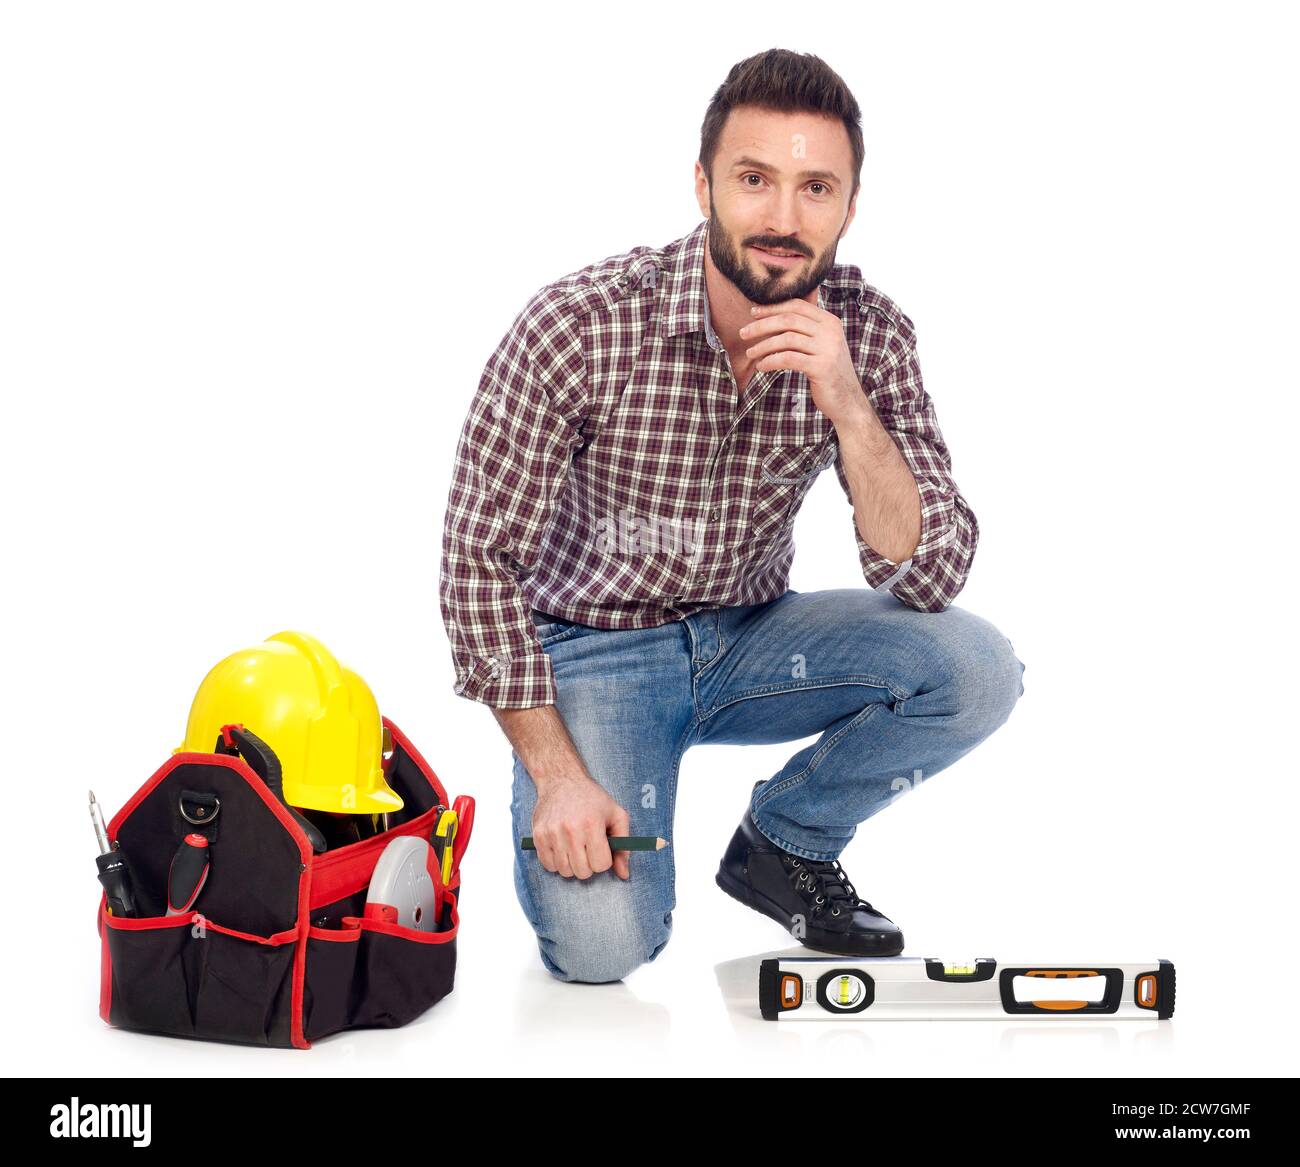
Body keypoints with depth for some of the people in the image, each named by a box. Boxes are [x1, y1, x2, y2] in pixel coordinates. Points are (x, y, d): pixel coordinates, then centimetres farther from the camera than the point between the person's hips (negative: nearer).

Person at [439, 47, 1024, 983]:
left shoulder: (868, 334, -12)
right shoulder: (580, 325, -23)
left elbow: (930, 579, -17)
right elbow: (481, 557, -16)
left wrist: (846, 403, -32)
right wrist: (557, 773, -21)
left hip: (749, 636, 4)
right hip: (593, 648, -4)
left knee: (977, 668, -21)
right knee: (602, 944, -24)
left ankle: (785, 844, 5)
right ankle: (548, 818, 12)